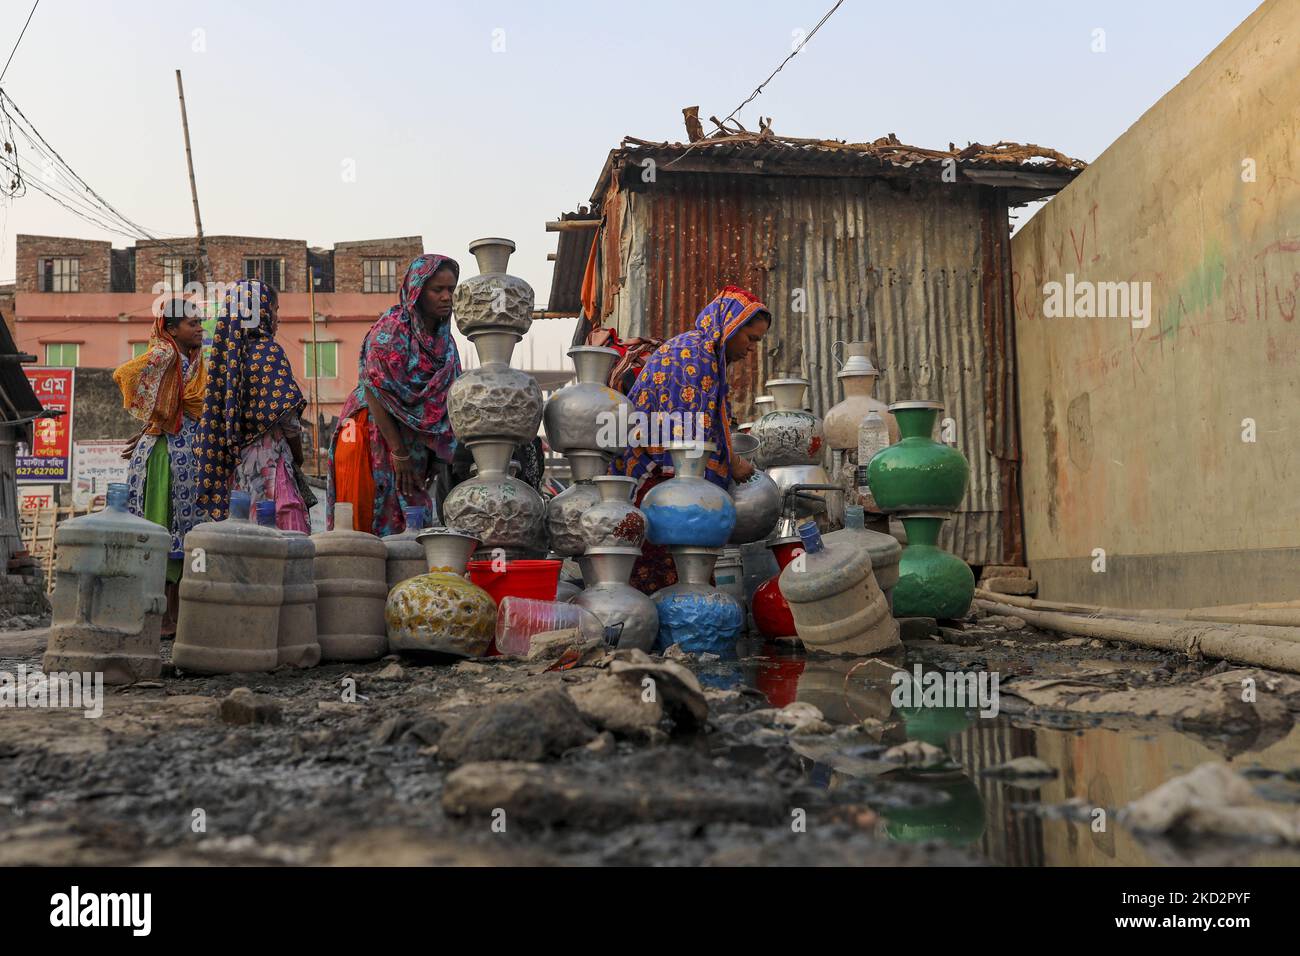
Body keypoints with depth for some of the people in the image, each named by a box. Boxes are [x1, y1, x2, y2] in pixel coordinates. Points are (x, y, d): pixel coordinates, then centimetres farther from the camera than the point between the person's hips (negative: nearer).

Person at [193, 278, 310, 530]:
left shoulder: (227, 352, 12)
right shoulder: (269, 351, -8)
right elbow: (286, 416, -12)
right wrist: (298, 456, 3)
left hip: (235, 460, 7)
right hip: (269, 457, -7)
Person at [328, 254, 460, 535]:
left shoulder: (445, 340, 7)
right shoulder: (391, 330, -14)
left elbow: (445, 402, 9)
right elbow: (375, 392, -18)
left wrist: (436, 456, 3)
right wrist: (398, 453, -18)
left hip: (413, 440, 7)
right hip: (373, 434, -6)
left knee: (409, 527, 6)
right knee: (367, 518, -5)